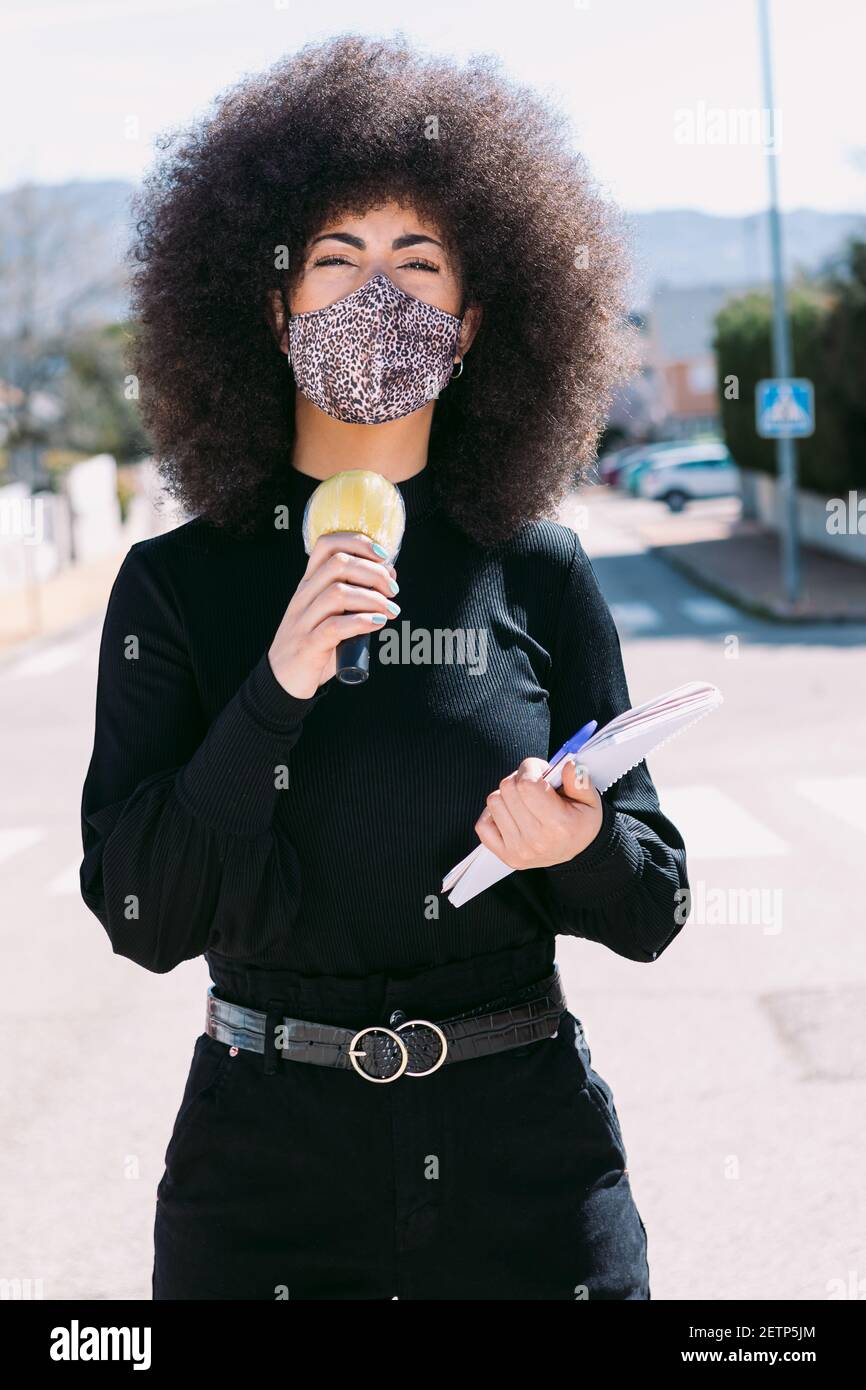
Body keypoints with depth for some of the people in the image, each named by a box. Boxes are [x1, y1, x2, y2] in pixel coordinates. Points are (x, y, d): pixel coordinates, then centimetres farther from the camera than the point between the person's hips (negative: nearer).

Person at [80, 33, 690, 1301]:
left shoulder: (537, 572, 0)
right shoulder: (176, 584, -2)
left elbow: (652, 913, 2)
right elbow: (143, 918, -9)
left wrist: (581, 845, -19)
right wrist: (274, 692, -19)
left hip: (525, 1159, 1)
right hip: (266, 1161, 0)